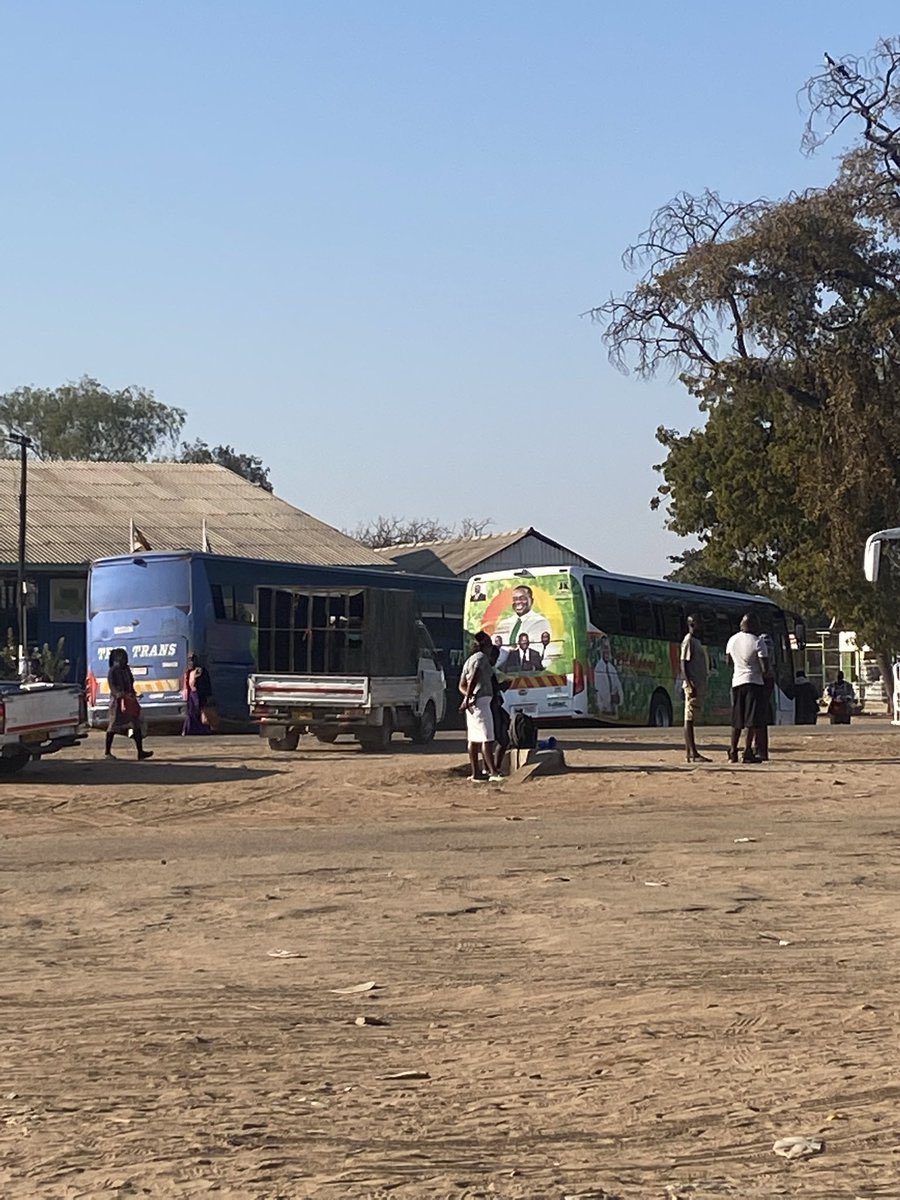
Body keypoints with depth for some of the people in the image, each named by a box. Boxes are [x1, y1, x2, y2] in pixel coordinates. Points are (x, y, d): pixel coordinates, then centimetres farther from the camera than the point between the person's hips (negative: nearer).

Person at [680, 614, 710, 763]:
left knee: (691, 719, 9)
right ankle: (693, 753, -14)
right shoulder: (688, 641, -9)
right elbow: (683, 663, -15)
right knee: (689, 718, -10)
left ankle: (689, 752, 10)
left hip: (699, 684, 10)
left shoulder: (697, 641, 20)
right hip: (693, 685, -10)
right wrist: (690, 685, -23)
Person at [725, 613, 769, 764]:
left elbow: (728, 660, 19)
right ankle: (748, 752, -8)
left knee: (736, 720, 12)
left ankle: (733, 753, 13)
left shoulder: (732, 640, 5)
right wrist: (764, 674, 5)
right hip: (754, 682, -6)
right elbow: (765, 668, -14)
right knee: (753, 720, -4)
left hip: (737, 681, 6)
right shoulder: (758, 642, -13)